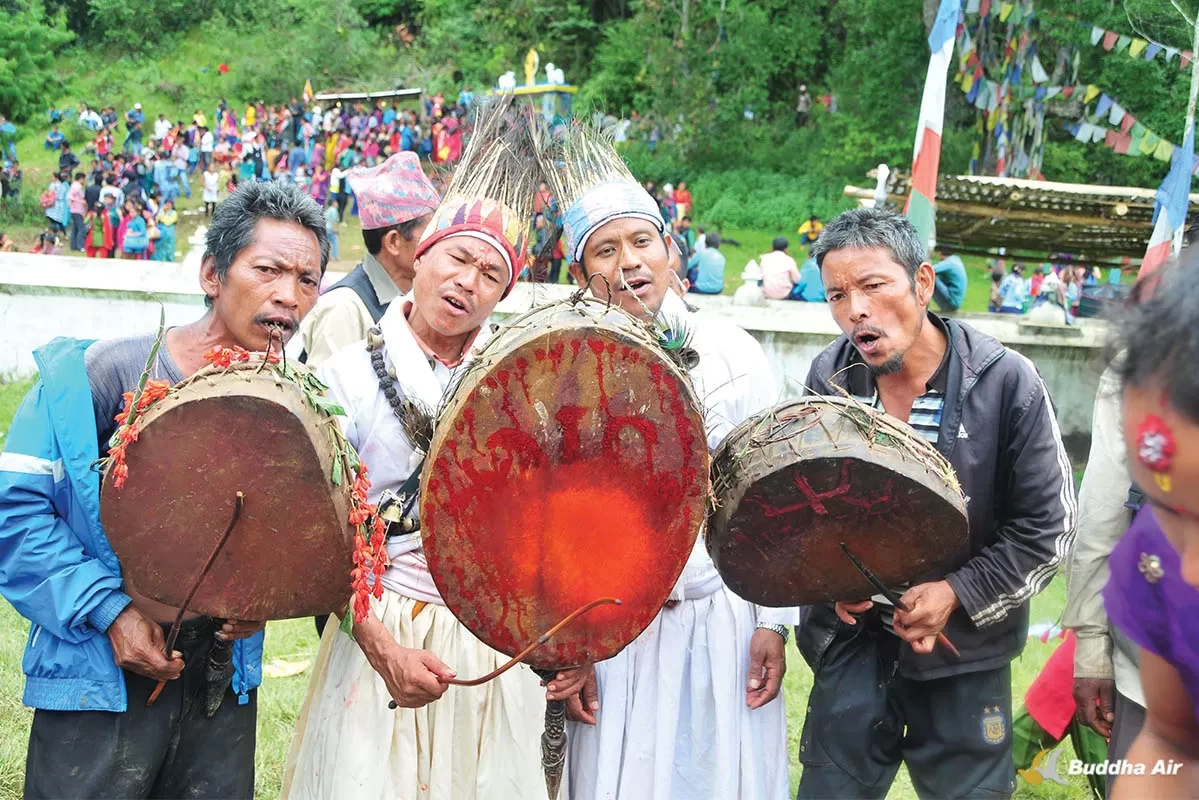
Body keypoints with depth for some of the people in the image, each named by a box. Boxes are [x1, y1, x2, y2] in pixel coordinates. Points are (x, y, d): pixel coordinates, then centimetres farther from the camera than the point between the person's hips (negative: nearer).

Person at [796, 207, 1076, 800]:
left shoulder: (1007, 383, -14)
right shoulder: (828, 378, -5)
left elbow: (1048, 527, -8)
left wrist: (957, 594, -17)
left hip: (967, 644, -2)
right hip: (853, 635, 2)